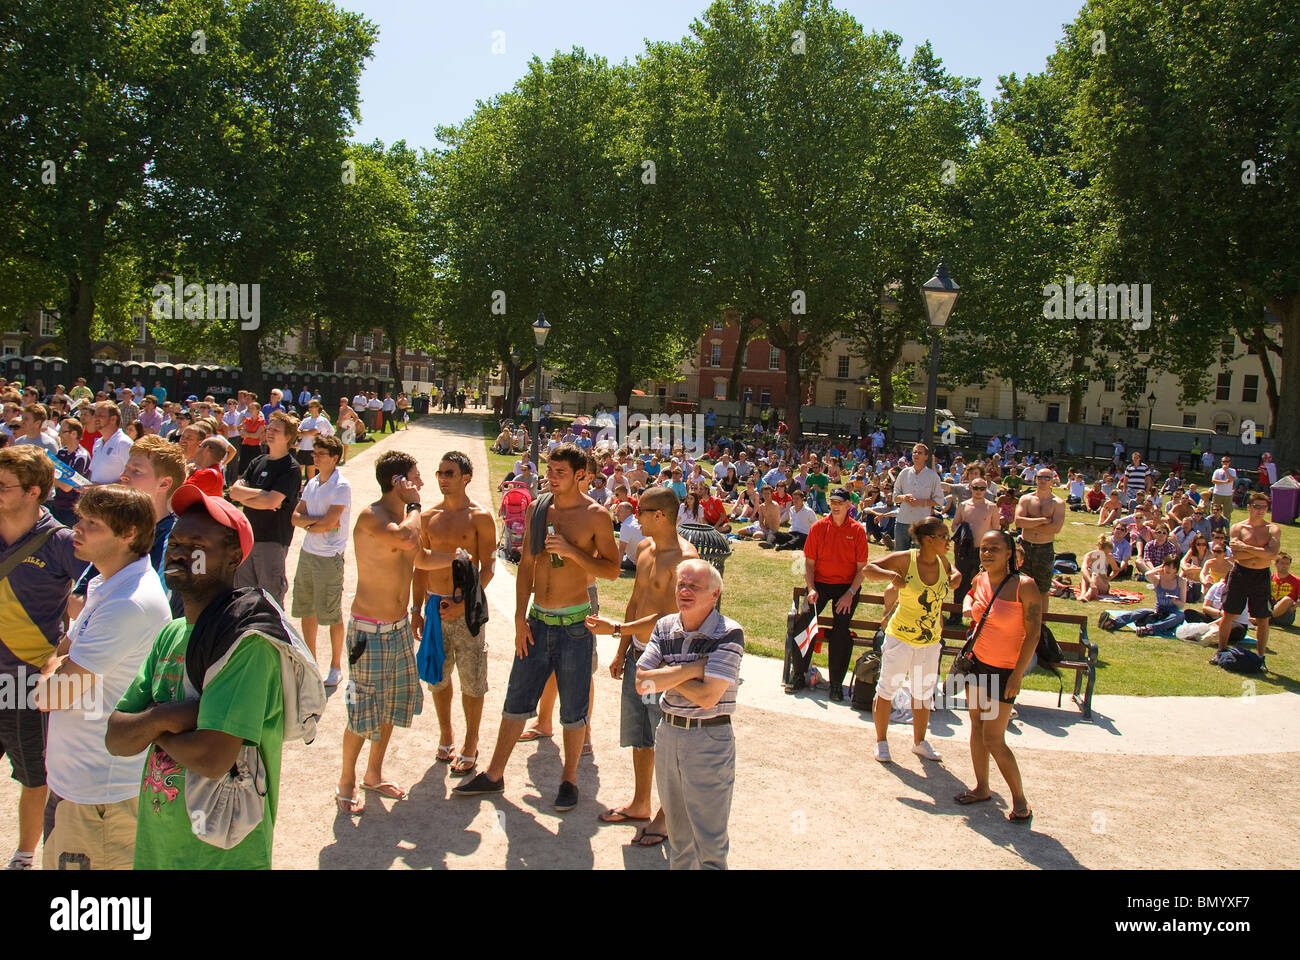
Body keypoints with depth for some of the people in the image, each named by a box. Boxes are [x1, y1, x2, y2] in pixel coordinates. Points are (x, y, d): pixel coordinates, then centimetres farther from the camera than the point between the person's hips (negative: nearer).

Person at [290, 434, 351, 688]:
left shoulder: (341, 487, -13)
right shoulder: (312, 483, 9)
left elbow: (328, 523, -20)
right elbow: (295, 517, 5)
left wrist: (308, 522, -3)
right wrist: (318, 520, -11)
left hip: (329, 556, -7)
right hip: (307, 552, 7)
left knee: (331, 614, 0)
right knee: (306, 610, 15)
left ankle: (336, 666, 14)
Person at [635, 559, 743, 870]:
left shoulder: (728, 634, -16)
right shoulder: (665, 628, 1)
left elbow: (707, 697, -22)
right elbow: (642, 682, -9)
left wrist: (666, 676, -11)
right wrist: (691, 669, -15)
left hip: (709, 739, -5)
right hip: (667, 731, 5)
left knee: (708, 841, 4)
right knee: (677, 833, 21)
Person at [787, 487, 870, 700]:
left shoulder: (857, 530, -2)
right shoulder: (819, 527, 0)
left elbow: (862, 568, -1)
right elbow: (809, 563, 4)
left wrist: (850, 594, -12)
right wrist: (811, 589, -10)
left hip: (847, 585, -1)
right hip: (820, 583, 1)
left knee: (841, 630, -17)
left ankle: (836, 684, -4)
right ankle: (798, 676, -1)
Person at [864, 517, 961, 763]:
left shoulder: (942, 561, 0)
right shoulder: (905, 559, -15)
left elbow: (952, 574, 24)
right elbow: (869, 569, -9)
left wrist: (955, 578, 1)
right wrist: (891, 575, -27)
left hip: (931, 641, 5)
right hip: (901, 637, -5)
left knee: (924, 692, 16)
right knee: (887, 689, 4)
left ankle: (919, 741, 32)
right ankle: (881, 740, 20)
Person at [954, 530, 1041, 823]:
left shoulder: (1024, 586, -18)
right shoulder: (980, 580, 0)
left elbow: (1033, 632, -16)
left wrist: (1018, 674, -18)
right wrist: (968, 605, 6)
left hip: (1004, 671, -6)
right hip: (977, 662, 7)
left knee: (993, 739, -5)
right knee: (976, 727, 13)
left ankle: (1020, 800, 12)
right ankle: (982, 788, 27)